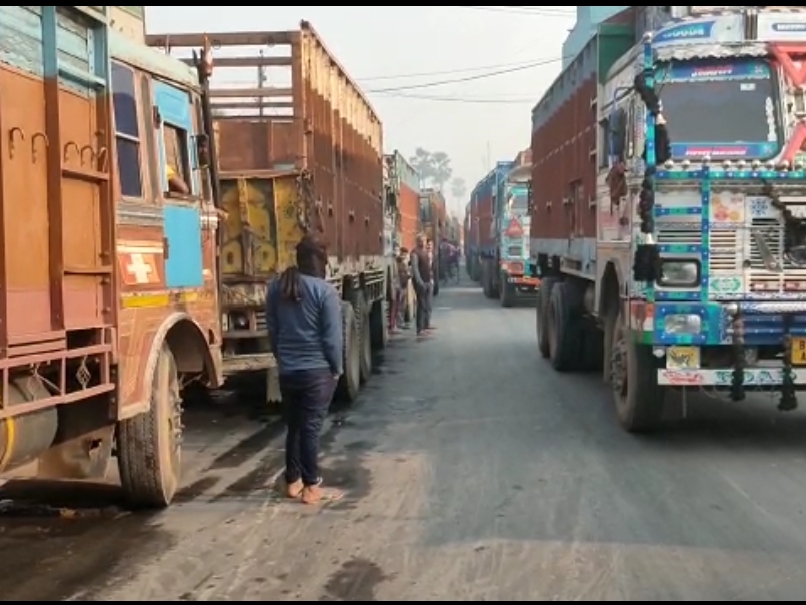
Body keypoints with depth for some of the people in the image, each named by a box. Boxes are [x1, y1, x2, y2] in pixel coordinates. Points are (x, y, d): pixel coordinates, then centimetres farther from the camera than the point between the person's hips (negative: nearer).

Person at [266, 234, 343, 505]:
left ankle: (293, 481, 24)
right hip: (317, 370, -5)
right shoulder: (325, 291, -13)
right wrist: (337, 369, 1)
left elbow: (272, 330, 10)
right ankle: (311, 487, 7)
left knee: (293, 426, 15)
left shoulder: (276, 287, 2)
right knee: (311, 427, 0)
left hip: (287, 370, 5)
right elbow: (332, 337, -12)